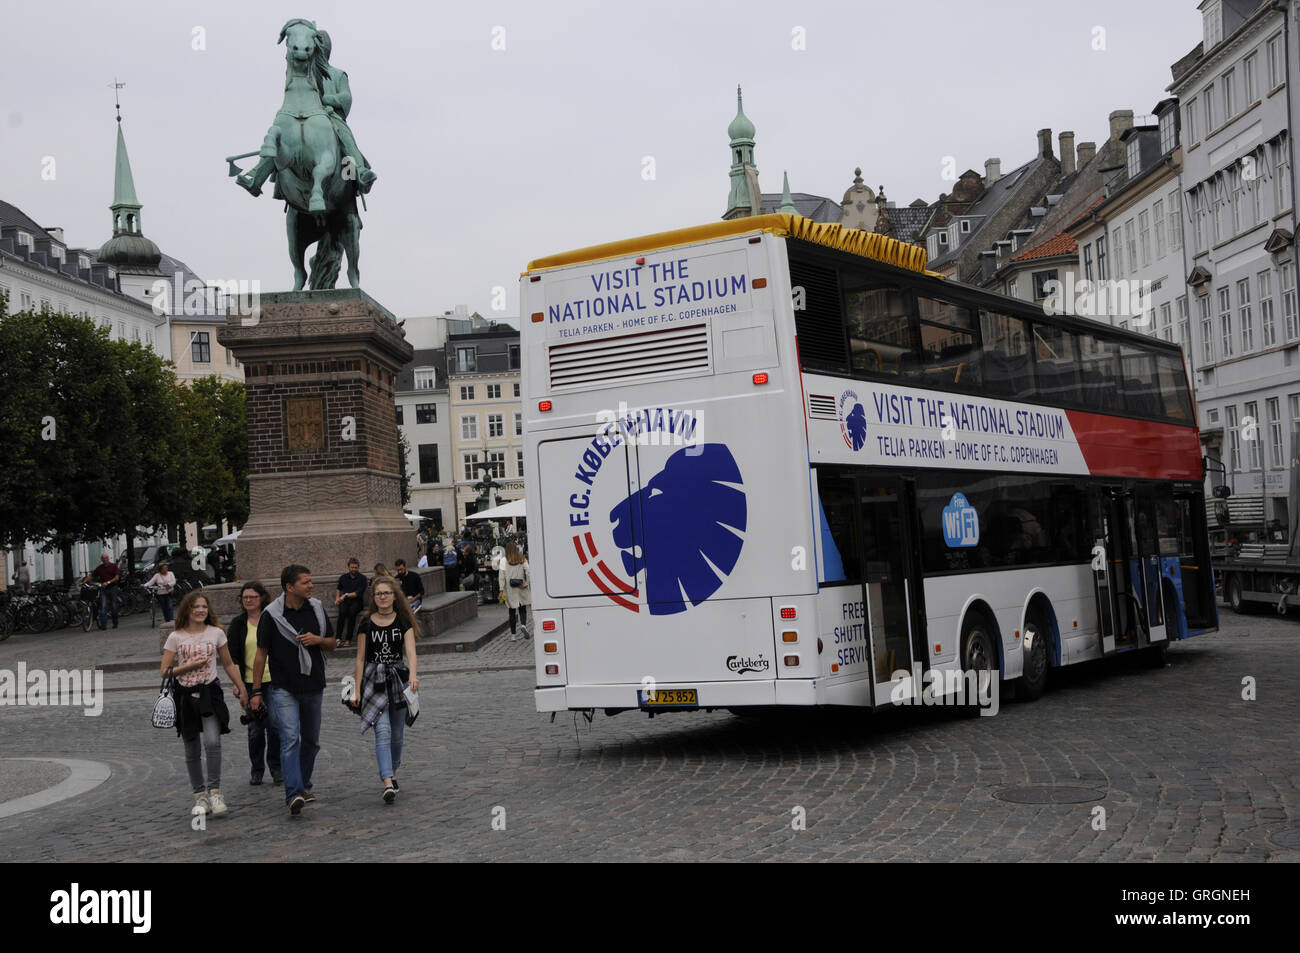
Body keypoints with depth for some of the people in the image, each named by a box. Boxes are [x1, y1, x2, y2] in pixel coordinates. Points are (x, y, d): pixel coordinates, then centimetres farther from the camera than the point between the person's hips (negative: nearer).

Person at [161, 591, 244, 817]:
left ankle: (214, 791, -9)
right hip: (185, 695, 1)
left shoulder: (216, 633, 3)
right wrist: (189, 666, -13)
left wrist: (241, 690, 12)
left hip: (210, 692, -1)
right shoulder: (176, 637, 1)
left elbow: (229, 664, 13)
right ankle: (200, 796, 18)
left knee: (212, 742, -20)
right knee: (191, 750, 7)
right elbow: (165, 672, 0)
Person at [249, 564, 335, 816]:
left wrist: (317, 640, -8)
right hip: (284, 688, -5)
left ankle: (304, 785, 29)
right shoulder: (271, 615, -7)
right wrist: (256, 691, -3)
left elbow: (331, 643, 15)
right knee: (290, 739, -16)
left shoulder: (317, 608, 6)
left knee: (311, 740, 13)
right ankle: (293, 795, -22)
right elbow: (261, 653, -2)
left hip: (314, 687, 5)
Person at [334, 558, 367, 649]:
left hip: (356, 601, -2)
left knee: (352, 611, -35)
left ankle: (348, 640, -35)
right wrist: (337, 598, 15)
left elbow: (358, 593, -8)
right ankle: (339, 638, -37)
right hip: (344, 601, 2)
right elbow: (338, 588, 31)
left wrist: (347, 595, -17)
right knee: (342, 611, -32)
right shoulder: (343, 577, 14)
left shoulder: (362, 578, 1)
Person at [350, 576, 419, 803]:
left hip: (399, 680, 2)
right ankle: (388, 784, -23)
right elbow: (360, 659, 4)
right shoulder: (366, 626, 1)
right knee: (383, 731, -15)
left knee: (397, 734, 10)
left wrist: (412, 675, -28)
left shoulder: (403, 622, 2)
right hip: (374, 682, -2)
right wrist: (357, 689, 0)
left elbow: (410, 651, -10)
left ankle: (392, 775, 32)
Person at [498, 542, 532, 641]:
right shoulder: (522, 560, 1)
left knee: (512, 612, 7)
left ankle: (513, 634, 8)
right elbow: (528, 572, -7)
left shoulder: (504, 561, -4)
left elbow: (501, 576, -7)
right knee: (523, 609, 13)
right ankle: (524, 625, -15)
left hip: (510, 589, -1)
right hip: (521, 589, 1)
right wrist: (527, 584, -4)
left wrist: (501, 590, -6)